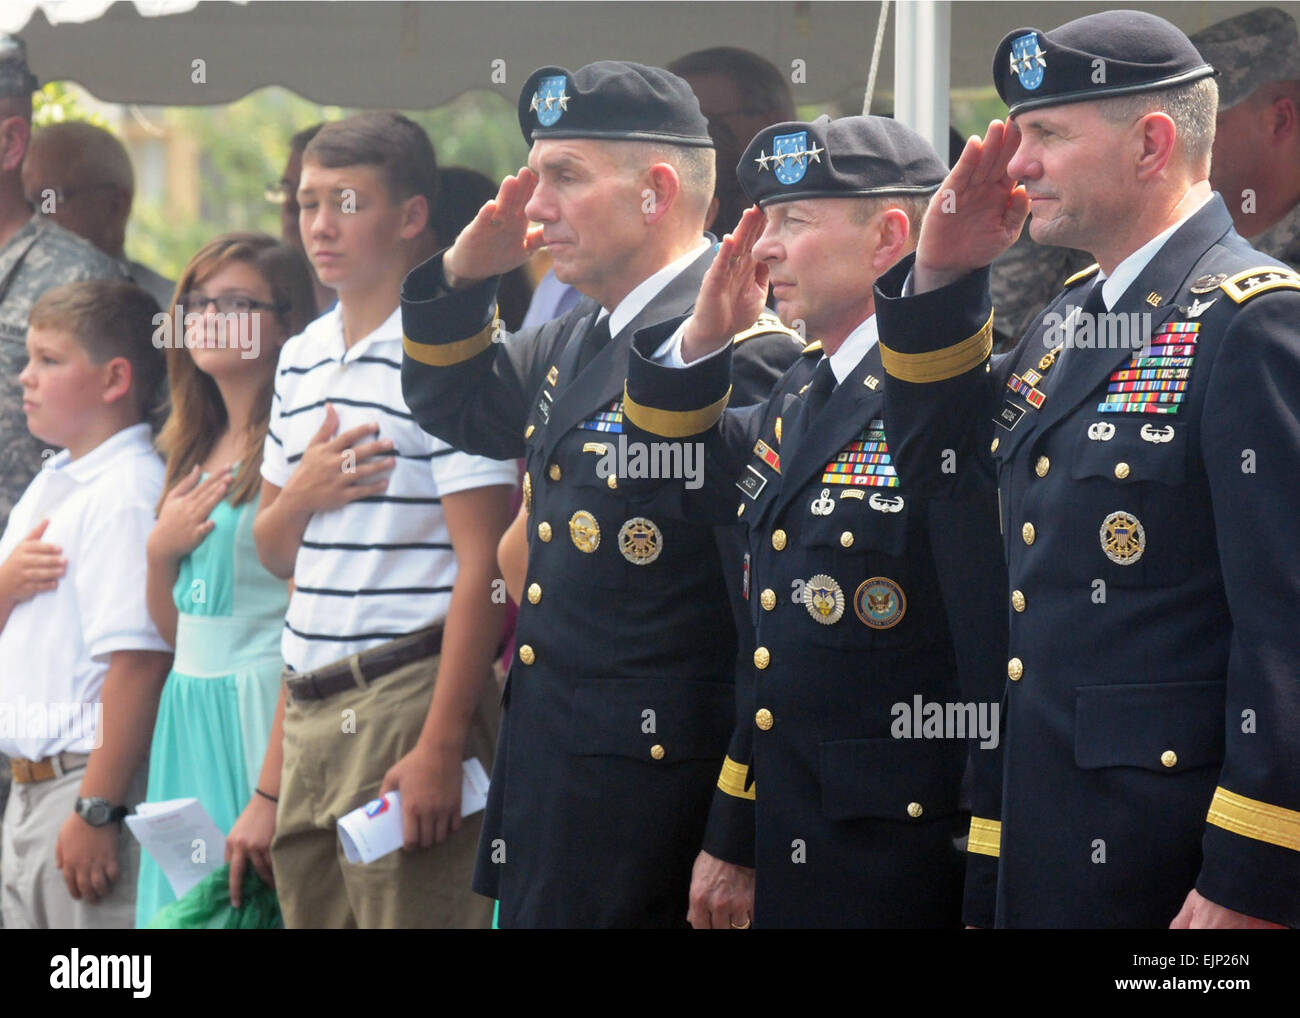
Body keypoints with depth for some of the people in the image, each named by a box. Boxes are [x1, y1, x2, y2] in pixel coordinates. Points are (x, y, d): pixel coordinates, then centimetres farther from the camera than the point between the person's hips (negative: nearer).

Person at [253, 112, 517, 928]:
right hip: (309, 708, 8)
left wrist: (441, 746, -18)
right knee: (308, 908, 9)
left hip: (410, 698, -7)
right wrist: (301, 494, -1)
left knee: (406, 907, -9)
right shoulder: (303, 357, 16)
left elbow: (483, 565, -13)